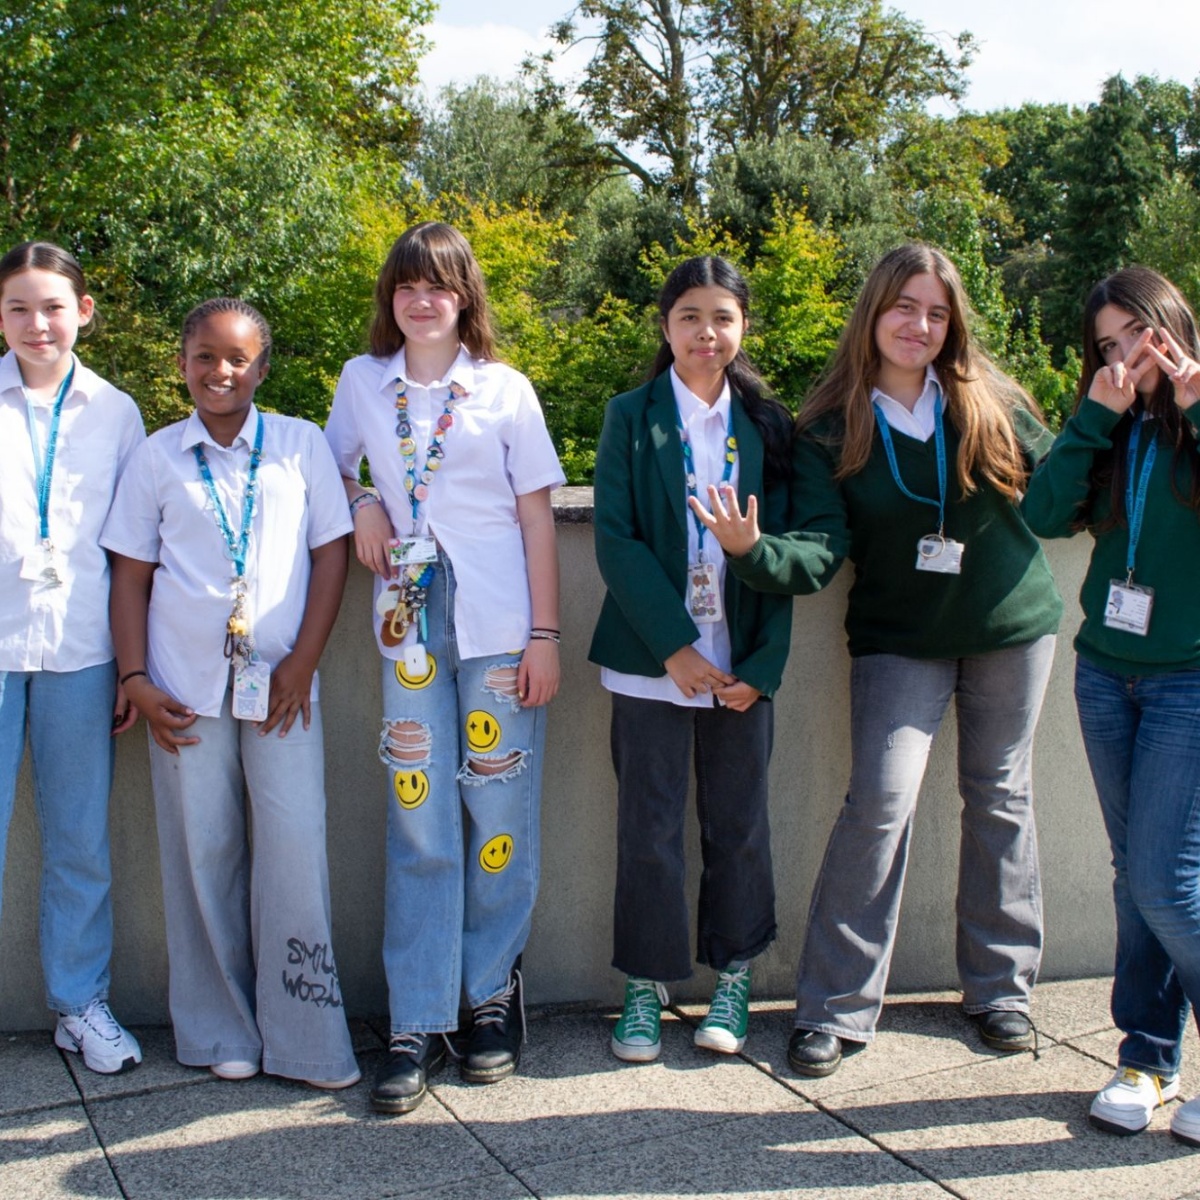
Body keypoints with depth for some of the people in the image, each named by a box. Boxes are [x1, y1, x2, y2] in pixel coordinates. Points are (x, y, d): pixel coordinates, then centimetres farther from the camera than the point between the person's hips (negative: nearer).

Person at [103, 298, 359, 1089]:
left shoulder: (301, 445, 5)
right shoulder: (157, 458, 8)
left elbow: (330, 553, 4)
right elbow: (131, 575, 8)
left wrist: (302, 663, -4)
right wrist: (136, 678, -1)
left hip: (280, 682, -1)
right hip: (186, 684, 1)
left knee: (297, 845, -5)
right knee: (203, 851, 5)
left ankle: (304, 1037, 7)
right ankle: (221, 1031, 18)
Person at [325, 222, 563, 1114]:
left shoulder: (506, 389, 5)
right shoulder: (363, 381, 11)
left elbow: (537, 518, 3)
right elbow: (332, 468, 25)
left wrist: (545, 635, -3)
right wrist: (364, 504, 1)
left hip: (499, 624, -1)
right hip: (411, 622, 1)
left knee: (500, 814, 1)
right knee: (419, 822, -2)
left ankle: (495, 996, 17)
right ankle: (417, 1025, 5)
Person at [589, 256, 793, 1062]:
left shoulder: (768, 425, 6)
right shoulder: (632, 418, 2)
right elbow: (616, 541, -6)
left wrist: (763, 664, -7)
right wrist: (673, 645, -15)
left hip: (743, 662, 2)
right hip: (652, 658, -1)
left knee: (739, 825, 9)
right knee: (650, 829, 5)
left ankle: (733, 980, 25)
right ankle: (646, 987, 18)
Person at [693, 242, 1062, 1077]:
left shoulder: (990, 401, -3)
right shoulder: (832, 430, -7)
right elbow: (822, 548, -18)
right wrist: (755, 550, -35)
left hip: (1012, 628, 2)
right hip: (901, 639, -2)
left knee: (1000, 798, 11)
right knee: (880, 803, -12)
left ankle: (1001, 986, 28)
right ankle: (838, 1008, 0)